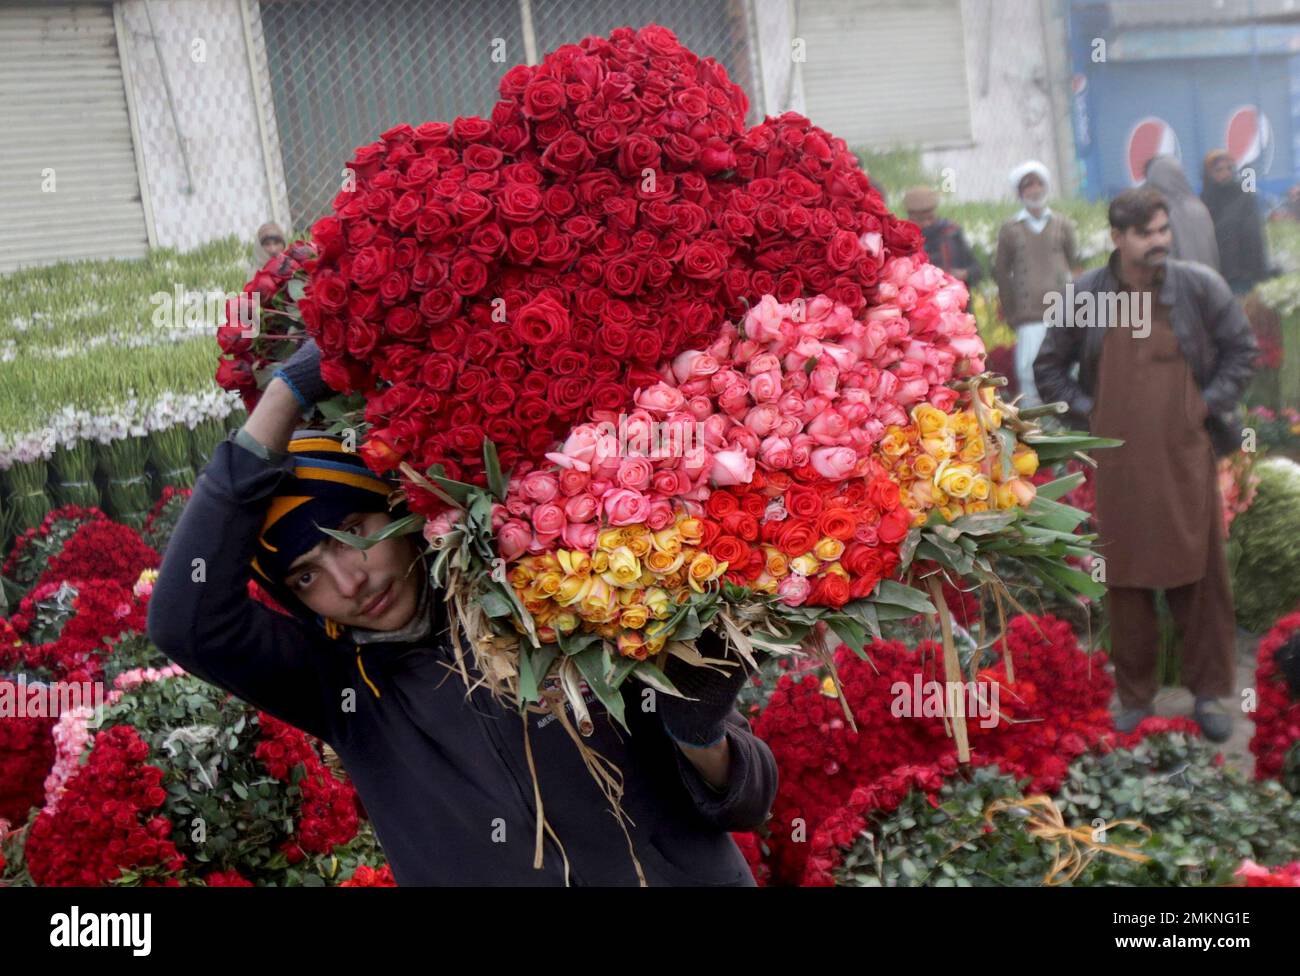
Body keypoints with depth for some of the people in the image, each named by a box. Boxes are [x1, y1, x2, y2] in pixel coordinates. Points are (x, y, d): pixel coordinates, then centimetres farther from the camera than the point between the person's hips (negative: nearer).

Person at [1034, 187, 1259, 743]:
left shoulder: (1200, 287, -3)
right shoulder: (1085, 297, 0)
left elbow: (1242, 350, 7)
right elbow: (1049, 367, 11)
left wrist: (1209, 404, -2)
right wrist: (1085, 411, 0)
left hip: (1186, 457, -1)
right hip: (1118, 463, 1)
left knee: (1199, 577, 4)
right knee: (1125, 581, 7)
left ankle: (1210, 692, 16)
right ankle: (1135, 695, 19)